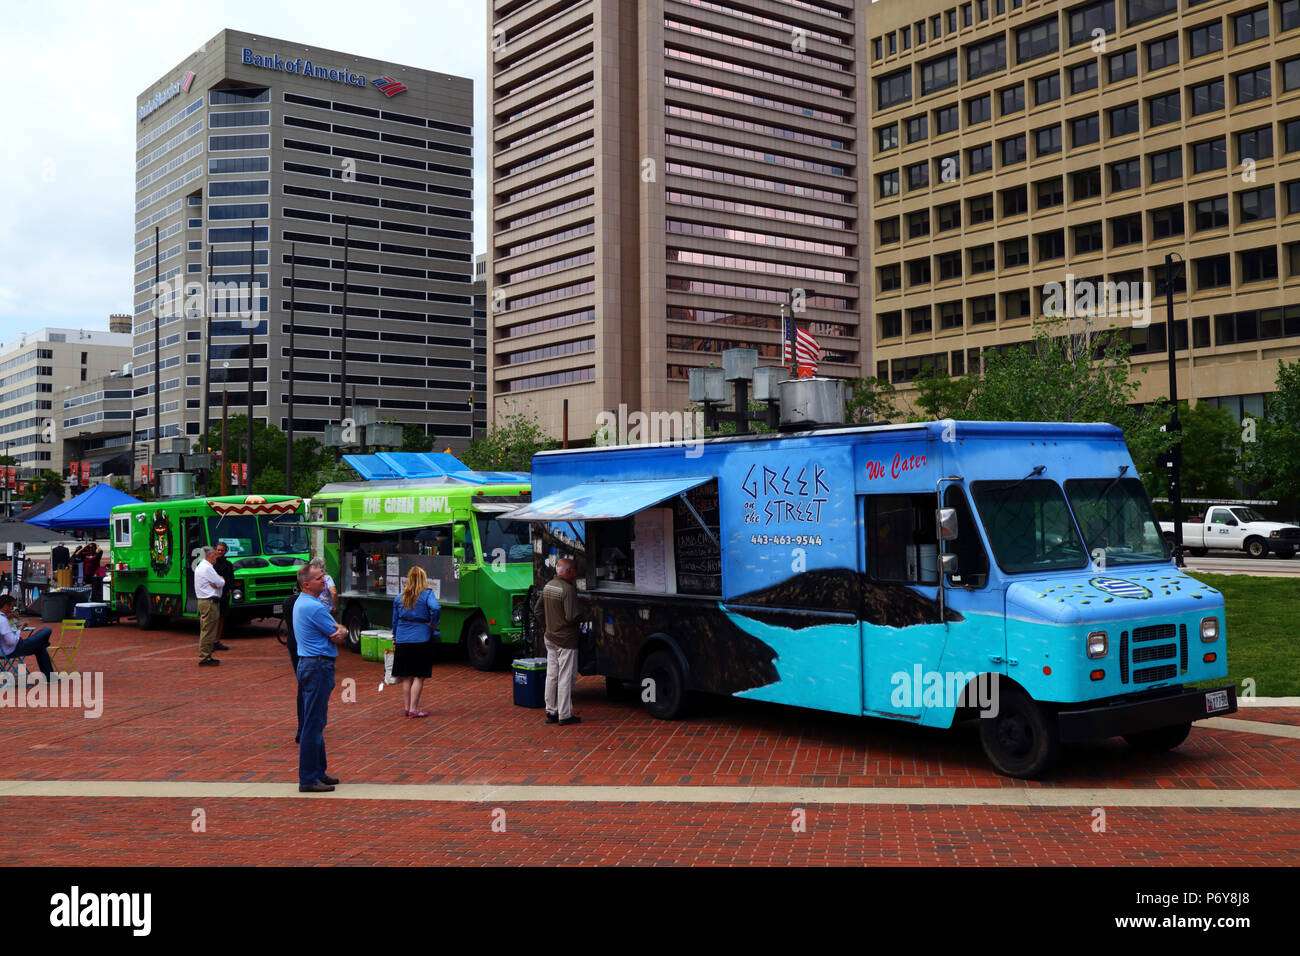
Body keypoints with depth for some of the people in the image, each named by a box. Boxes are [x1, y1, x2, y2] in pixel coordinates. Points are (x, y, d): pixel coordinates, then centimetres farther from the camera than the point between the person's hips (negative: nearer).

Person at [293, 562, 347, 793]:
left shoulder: (302, 603, 16)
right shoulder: (313, 607, -18)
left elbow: (337, 630, 16)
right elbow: (339, 636, -12)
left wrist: (339, 630, -6)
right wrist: (341, 631, 10)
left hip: (309, 664, 11)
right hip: (318, 666, -11)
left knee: (316, 722, 16)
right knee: (313, 724, -7)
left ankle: (318, 772, 24)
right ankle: (308, 779, -4)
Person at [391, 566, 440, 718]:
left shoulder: (399, 598, 8)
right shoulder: (427, 594, -6)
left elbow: (395, 621, 14)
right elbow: (435, 609, -25)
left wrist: (395, 639, 23)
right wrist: (433, 624, -9)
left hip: (402, 641, 5)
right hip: (421, 639, -5)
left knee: (406, 677, 13)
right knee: (419, 677, 1)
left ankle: (407, 707, 18)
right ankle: (413, 709, -1)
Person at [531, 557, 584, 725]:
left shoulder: (548, 585, 7)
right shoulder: (568, 589, -20)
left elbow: (537, 609, 16)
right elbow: (572, 616, -25)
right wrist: (582, 615, -6)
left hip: (550, 637, 8)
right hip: (566, 640, -8)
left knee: (551, 675, 14)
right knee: (565, 678, -1)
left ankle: (551, 712, 21)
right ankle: (565, 715, 3)